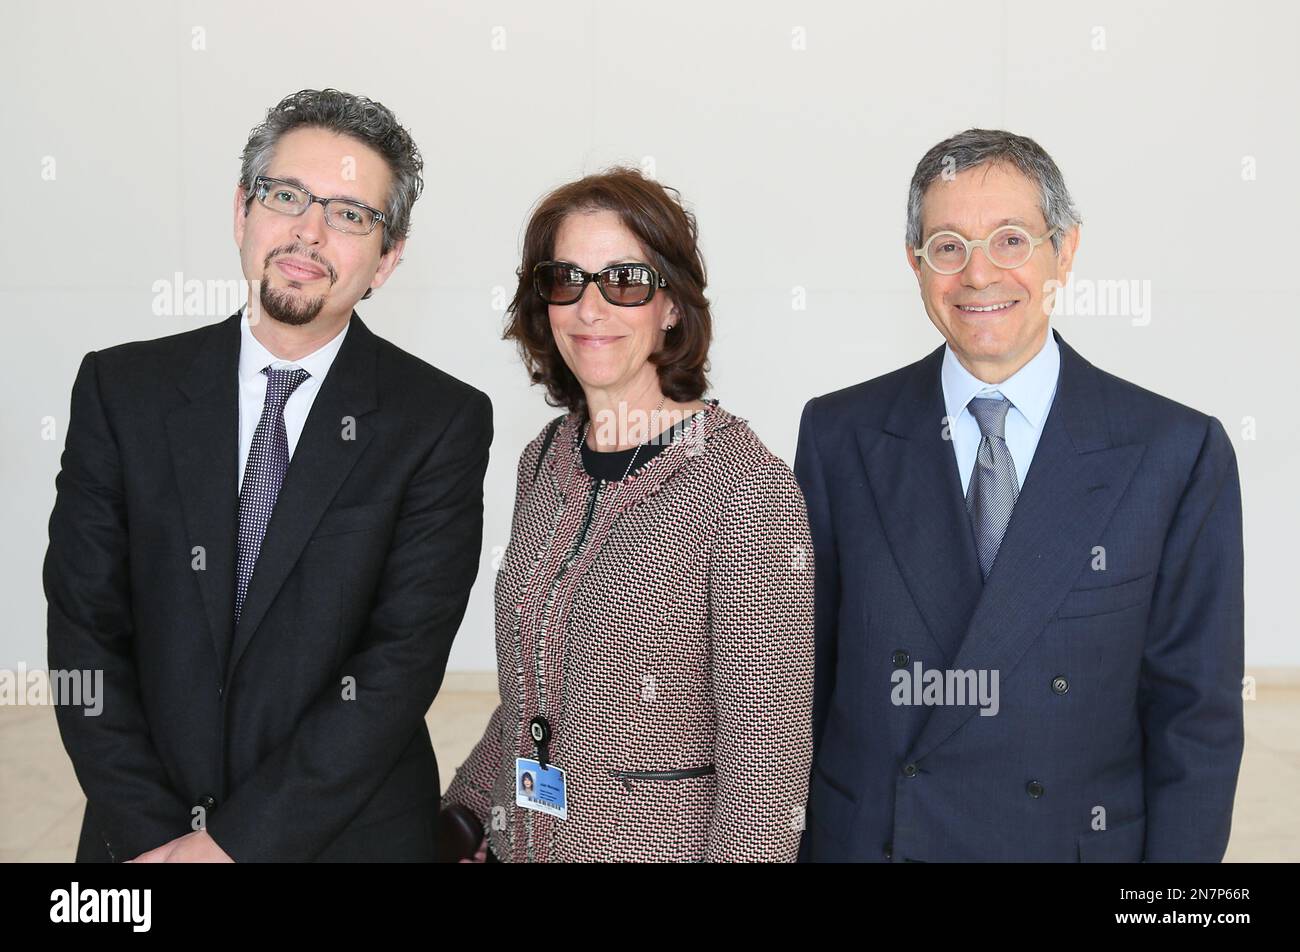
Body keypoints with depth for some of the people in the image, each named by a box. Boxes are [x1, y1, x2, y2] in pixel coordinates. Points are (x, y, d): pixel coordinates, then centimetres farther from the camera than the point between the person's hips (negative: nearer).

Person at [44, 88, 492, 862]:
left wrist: (236, 839, -18)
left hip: (352, 834, -1)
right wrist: (151, 833, -13)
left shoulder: (442, 422, -10)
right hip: (142, 835, 2)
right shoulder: (122, 390, -2)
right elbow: (85, 632, -5)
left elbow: (403, 661, -15)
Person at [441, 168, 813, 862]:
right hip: (517, 841, 6)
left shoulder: (747, 487, -19)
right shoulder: (543, 462, 2)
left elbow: (765, 760, -18)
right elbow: (527, 689, 10)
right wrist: (464, 814, 3)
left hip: (667, 843, -6)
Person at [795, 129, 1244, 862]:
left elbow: (1196, 718, -7)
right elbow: (803, 673, 0)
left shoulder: (1177, 453, -9)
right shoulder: (839, 437, -4)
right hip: (865, 836, 1)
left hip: (1079, 840, -1)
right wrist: (788, 843, 0)